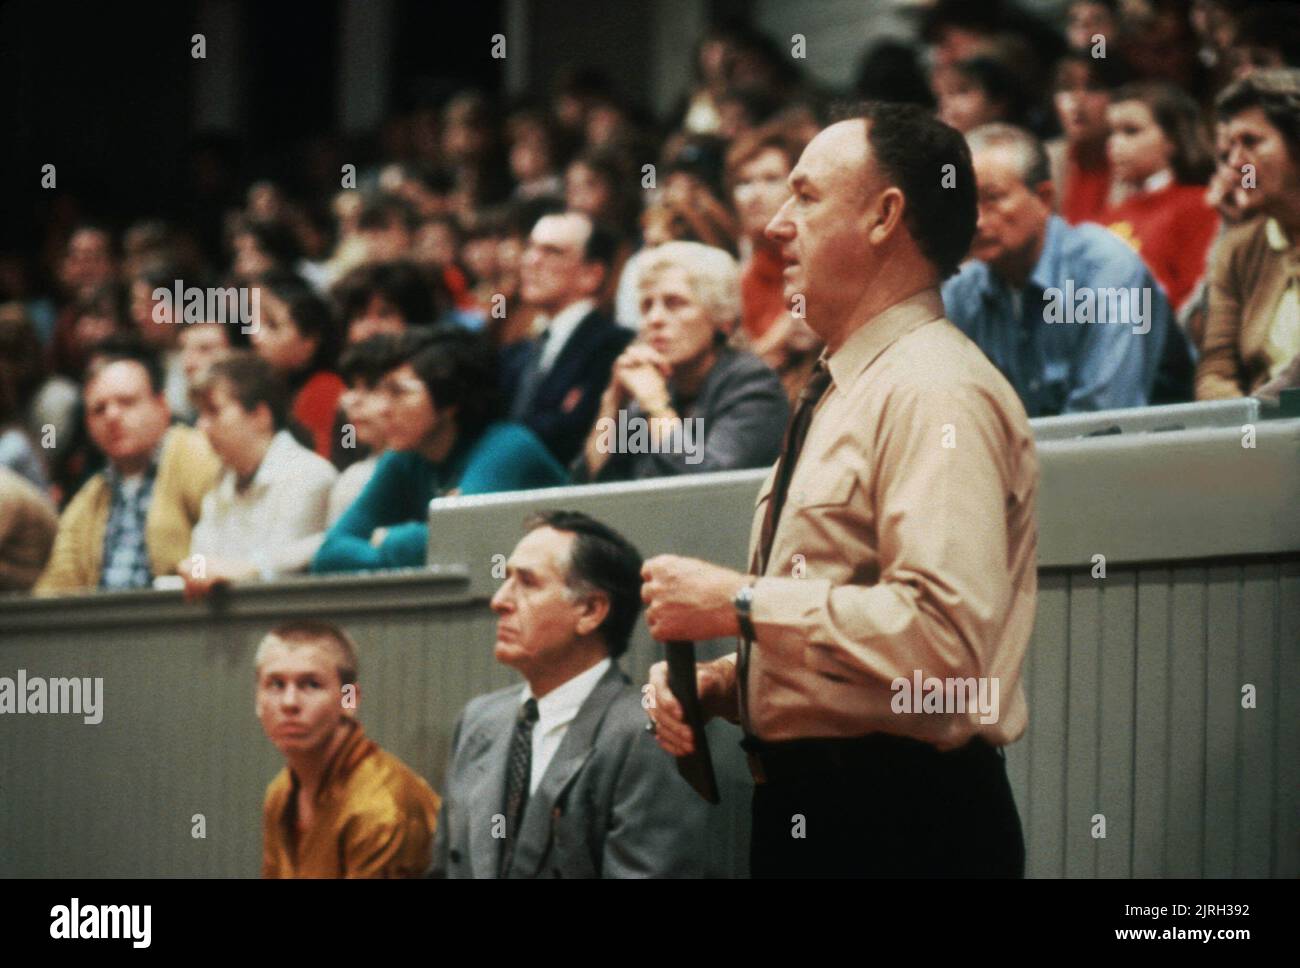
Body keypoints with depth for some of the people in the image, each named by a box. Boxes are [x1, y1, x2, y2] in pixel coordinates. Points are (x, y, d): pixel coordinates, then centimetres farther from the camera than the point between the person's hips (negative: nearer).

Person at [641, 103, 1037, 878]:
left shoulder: (938, 393, -14)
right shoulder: (840, 397, 20)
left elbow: (942, 631, -27)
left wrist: (742, 603, -19)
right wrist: (712, 683, 8)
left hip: (901, 827, -10)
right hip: (801, 809, 10)